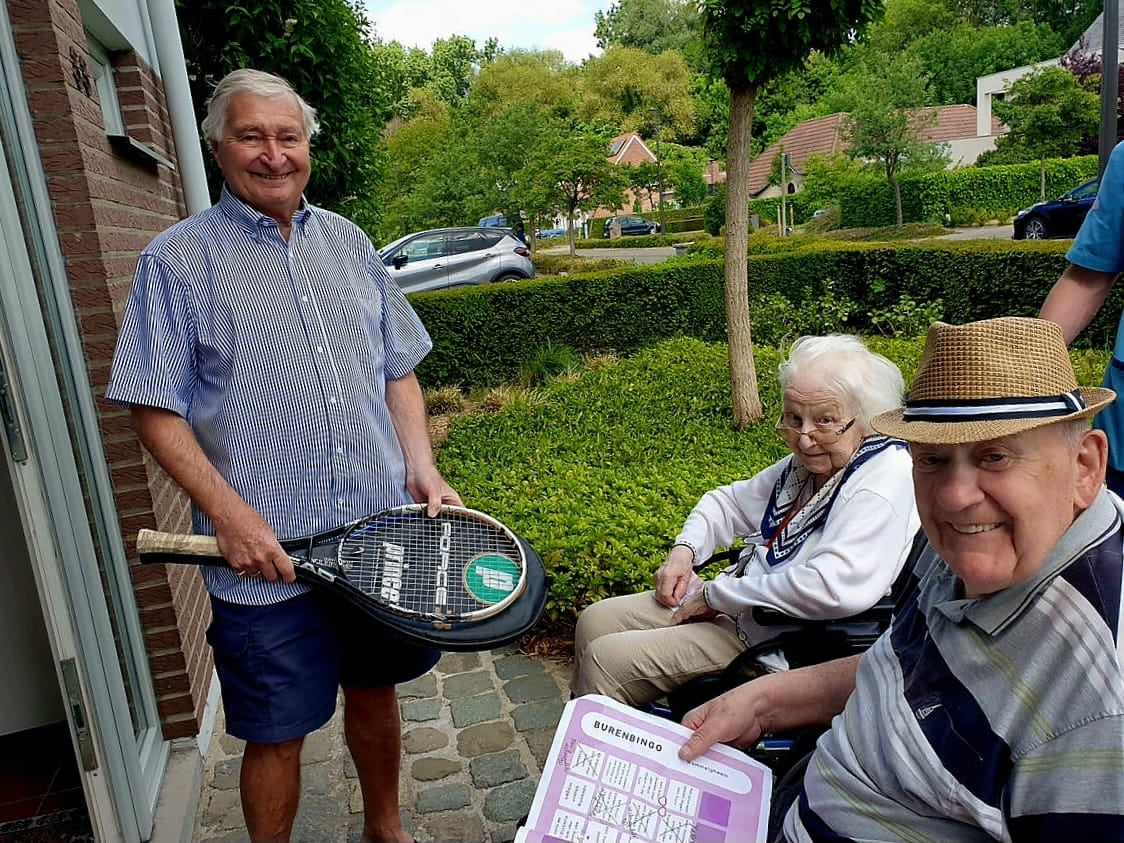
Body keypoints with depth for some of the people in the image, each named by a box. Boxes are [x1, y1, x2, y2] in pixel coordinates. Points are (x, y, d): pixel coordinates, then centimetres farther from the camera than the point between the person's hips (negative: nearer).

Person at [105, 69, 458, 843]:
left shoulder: (348, 243, 10)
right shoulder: (178, 260, -5)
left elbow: (398, 368, 13)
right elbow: (155, 409, -7)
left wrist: (421, 466, 0)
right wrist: (228, 512, -18)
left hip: (385, 538, 5)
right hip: (268, 560, -4)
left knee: (375, 692, 21)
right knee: (277, 735, 9)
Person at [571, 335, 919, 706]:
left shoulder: (885, 480, -21)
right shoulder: (805, 465, 5)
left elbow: (834, 587, -35)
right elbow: (729, 501, 21)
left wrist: (717, 594, -23)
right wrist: (684, 549, 0)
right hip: (731, 605, 9)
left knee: (606, 660, -12)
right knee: (595, 620, 8)